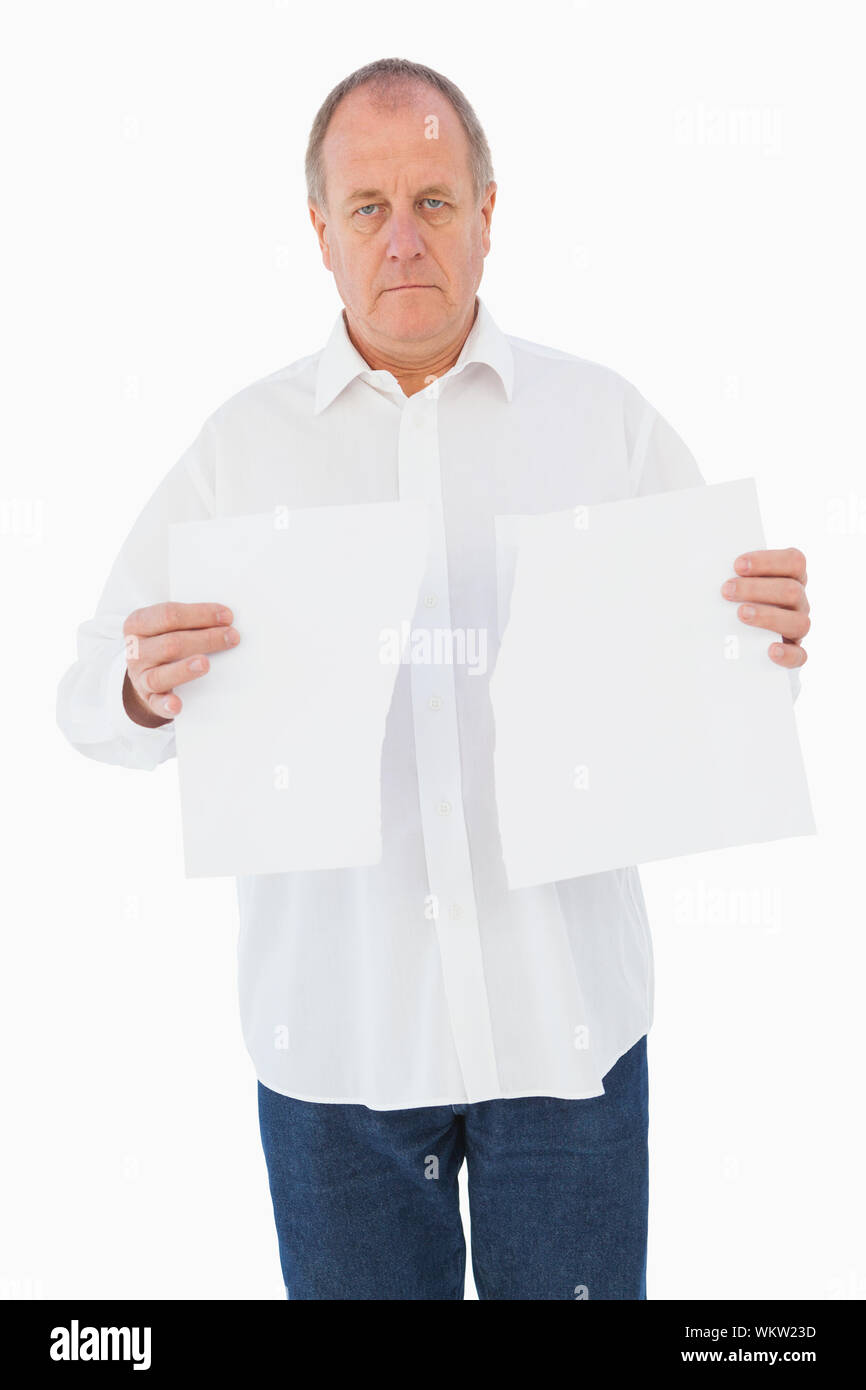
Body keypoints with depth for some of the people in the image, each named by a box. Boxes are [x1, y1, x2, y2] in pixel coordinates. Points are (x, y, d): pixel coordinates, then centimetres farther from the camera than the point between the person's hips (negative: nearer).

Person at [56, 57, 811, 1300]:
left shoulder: (605, 419, 2)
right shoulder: (243, 443, 2)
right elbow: (93, 696, 1)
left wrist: (768, 645, -17)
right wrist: (149, 689, -21)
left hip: (566, 1008, 0)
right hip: (334, 1020, 0)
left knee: (576, 1281, 13)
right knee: (357, 1283, 16)